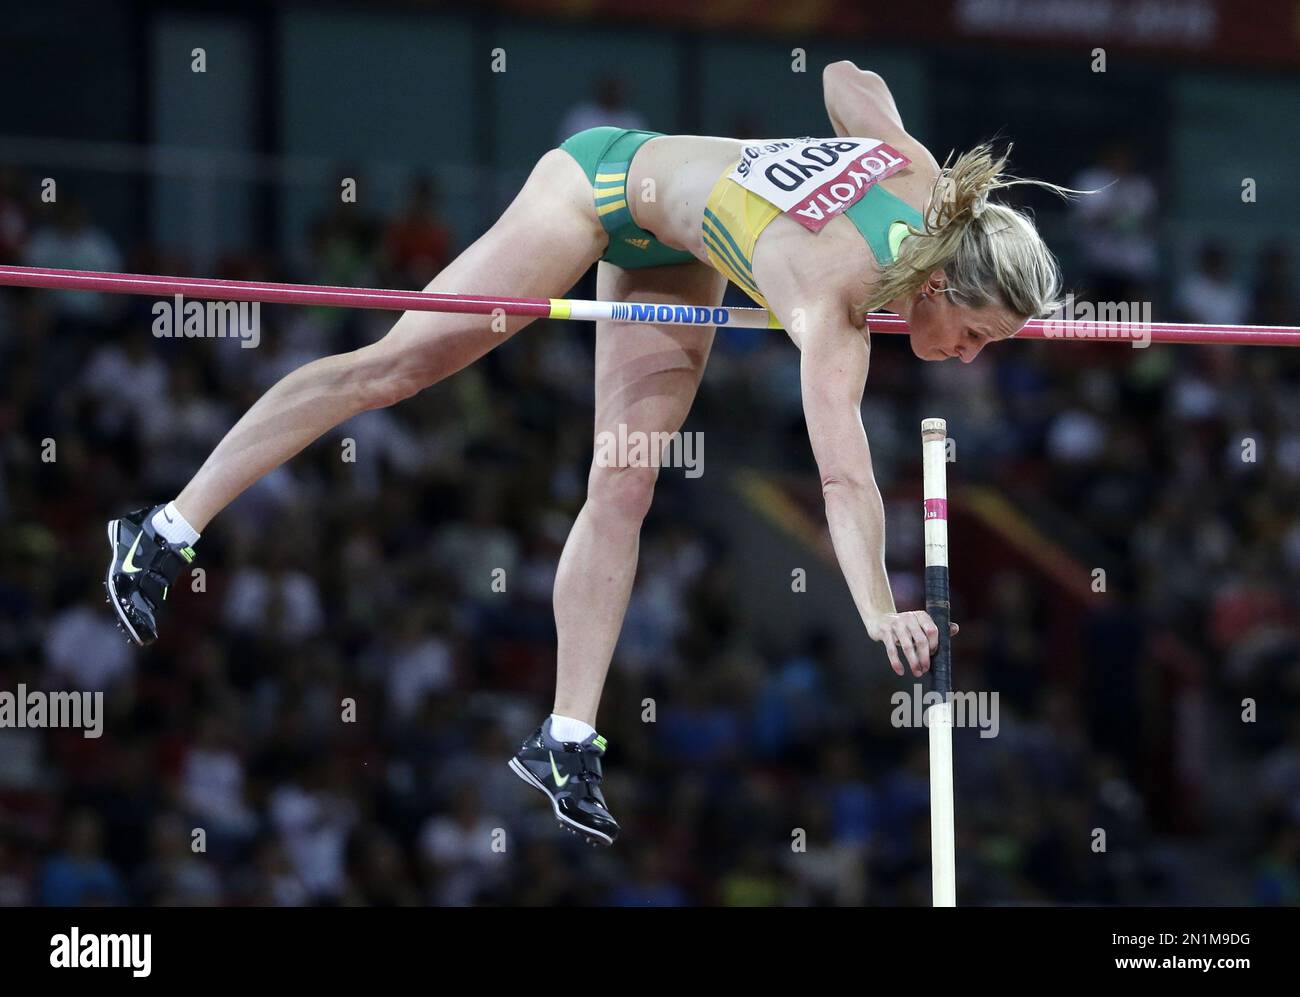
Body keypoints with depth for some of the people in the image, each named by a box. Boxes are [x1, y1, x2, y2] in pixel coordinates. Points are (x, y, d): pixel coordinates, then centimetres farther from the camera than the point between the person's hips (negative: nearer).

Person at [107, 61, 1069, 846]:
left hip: (674, 255, 7)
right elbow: (844, 475, -52)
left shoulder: (922, 179, -23)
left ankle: (567, 740, -1)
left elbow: (849, 79, -4)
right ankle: (169, 529, 10)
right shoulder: (832, 297, -41)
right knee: (395, 366, 0)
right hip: (606, 182, -7)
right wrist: (880, 612, -62)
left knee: (623, 494, -1)